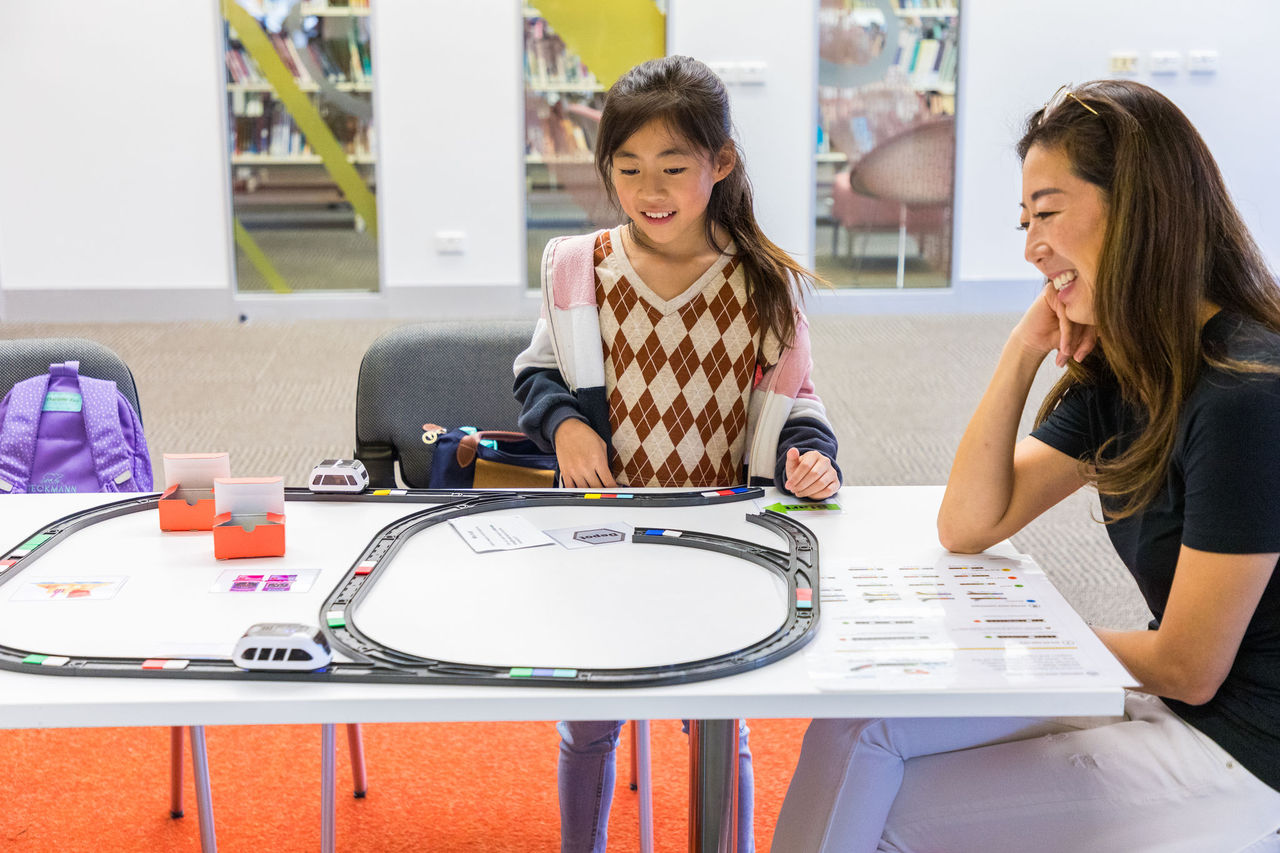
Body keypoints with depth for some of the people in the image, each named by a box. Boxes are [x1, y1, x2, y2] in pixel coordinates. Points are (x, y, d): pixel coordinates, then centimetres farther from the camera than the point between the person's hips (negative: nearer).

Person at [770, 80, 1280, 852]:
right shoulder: (1124, 370, 5)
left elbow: (1188, 667, -20)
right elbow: (968, 526, 3)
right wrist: (1025, 350, -6)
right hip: (1160, 698, 8)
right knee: (855, 727, -3)